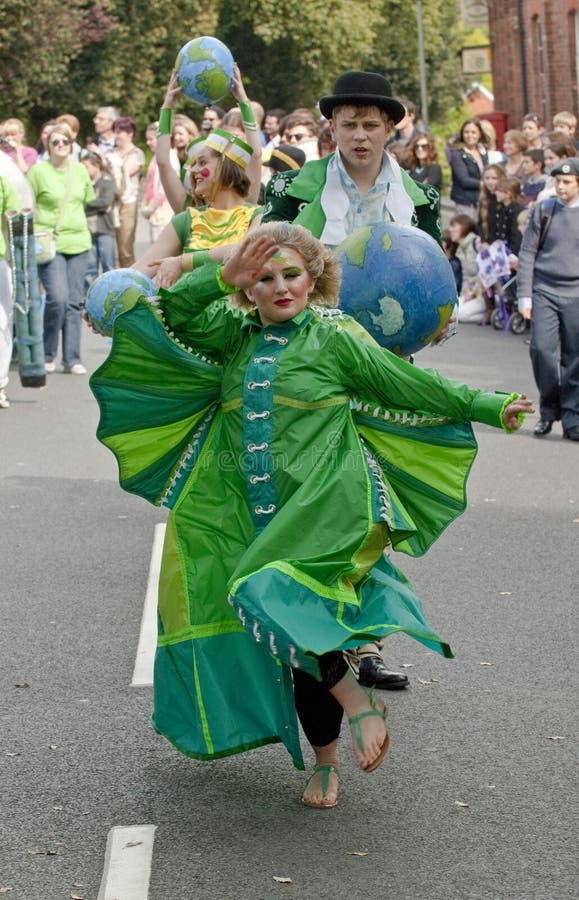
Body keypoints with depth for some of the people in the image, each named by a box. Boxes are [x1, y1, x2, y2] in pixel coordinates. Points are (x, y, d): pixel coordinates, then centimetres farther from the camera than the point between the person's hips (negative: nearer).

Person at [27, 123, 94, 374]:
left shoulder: (80, 170, 9)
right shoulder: (38, 171, -4)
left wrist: (81, 226, 14)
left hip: (78, 242, 5)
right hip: (49, 244, -5)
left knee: (75, 303, 4)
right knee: (57, 298, -15)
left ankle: (72, 359, 11)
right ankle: (47, 354, 4)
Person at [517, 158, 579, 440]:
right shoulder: (542, 211, 6)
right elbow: (527, 253, 6)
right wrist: (524, 295, -1)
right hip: (544, 291, 0)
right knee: (542, 350, -10)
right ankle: (549, 410, 8)